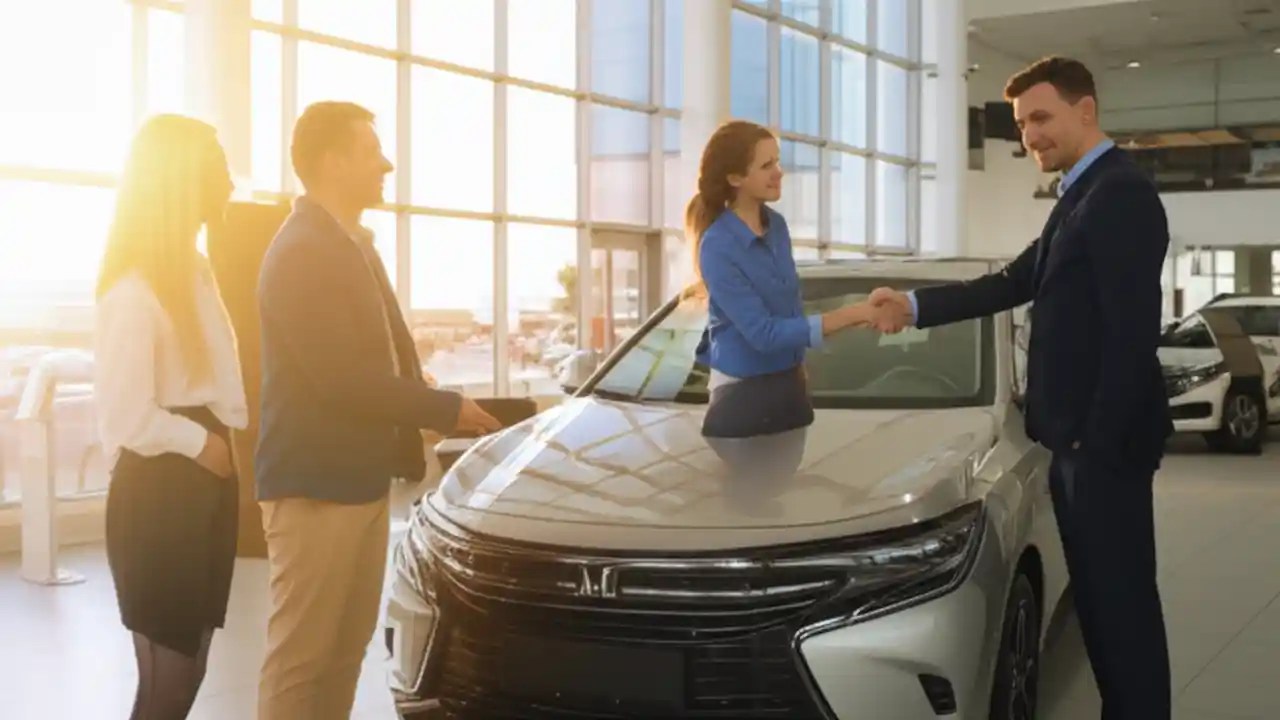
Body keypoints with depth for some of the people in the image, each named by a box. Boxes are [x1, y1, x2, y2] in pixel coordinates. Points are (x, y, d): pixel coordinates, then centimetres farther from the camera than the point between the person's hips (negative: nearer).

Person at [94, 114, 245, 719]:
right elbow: (125, 417, -21)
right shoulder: (133, 289, -17)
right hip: (158, 492, -9)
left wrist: (223, 441, 4)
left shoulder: (195, 271, 11)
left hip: (202, 484, 9)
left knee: (189, 664, 15)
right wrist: (202, 444, -9)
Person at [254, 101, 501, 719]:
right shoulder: (300, 251, -15)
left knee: (347, 646, 16)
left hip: (363, 479, 10)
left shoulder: (353, 245, 16)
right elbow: (341, 380, -22)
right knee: (300, 656, -2)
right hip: (314, 484, -10)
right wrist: (445, 409, -13)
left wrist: (429, 406, 4)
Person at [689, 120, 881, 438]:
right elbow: (763, 332, -26)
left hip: (789, 384, 7)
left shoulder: (776, 225, 3)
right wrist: (851, 315, -29)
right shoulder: (719, 247, -20)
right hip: (743, 393, -7)